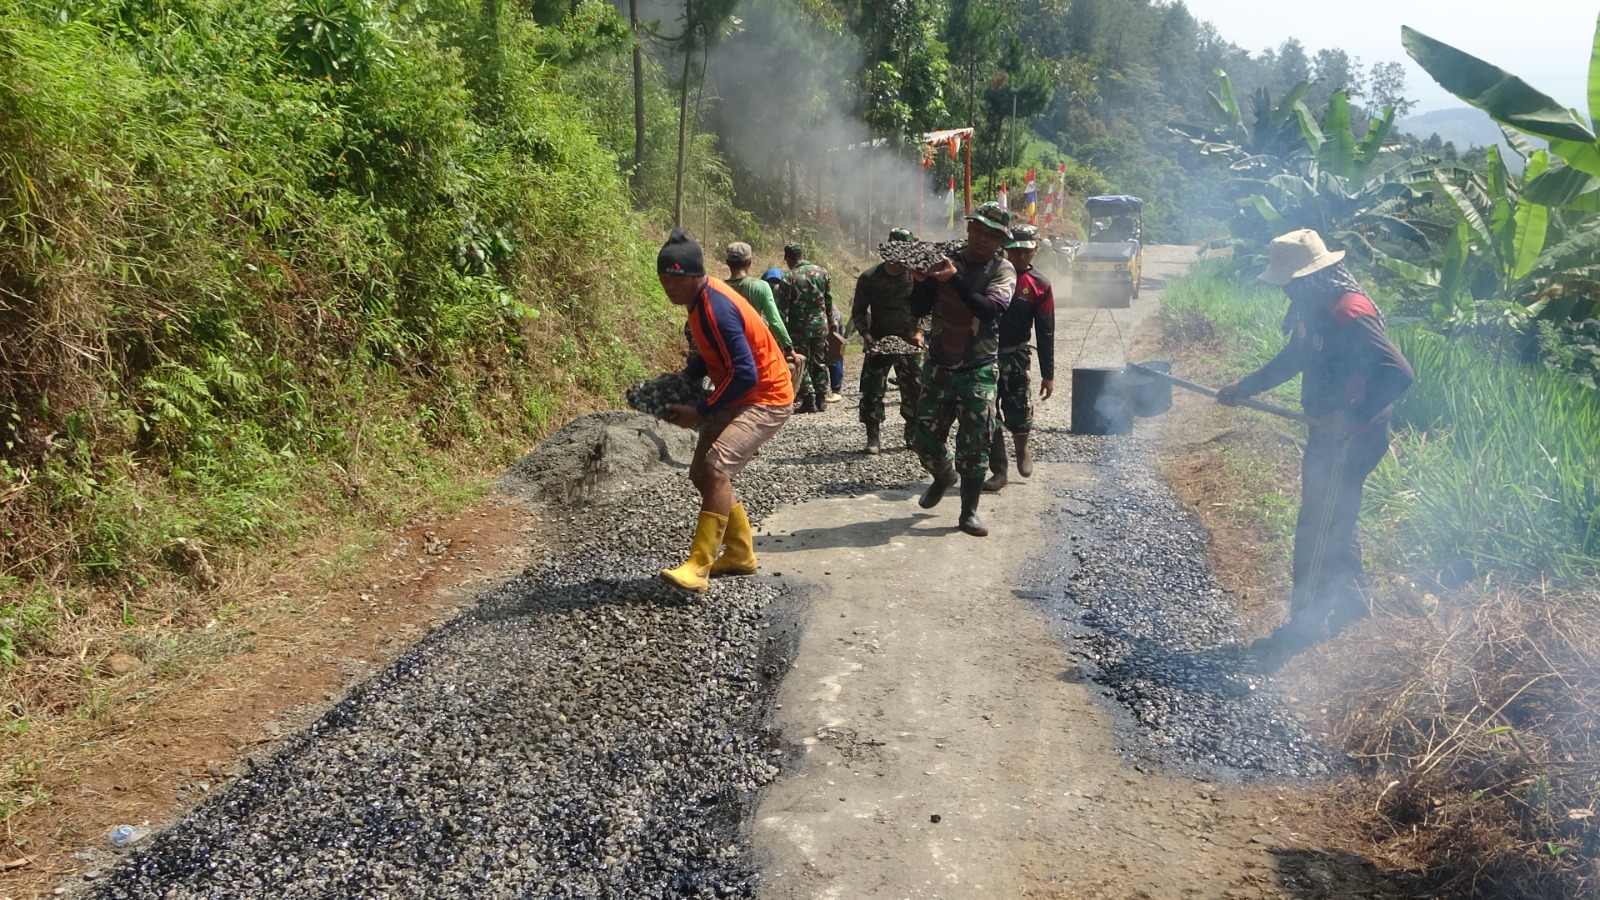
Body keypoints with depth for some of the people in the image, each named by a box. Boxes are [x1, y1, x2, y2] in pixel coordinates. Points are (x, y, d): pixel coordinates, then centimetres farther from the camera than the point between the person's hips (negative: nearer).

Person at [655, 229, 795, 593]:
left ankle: (698, 568, -23)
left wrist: (700, 412, -21)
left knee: (715, 469, -25)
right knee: (702, 474, 11)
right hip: (737, 397, 10)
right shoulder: (702, 297, 3)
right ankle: (740, 554, 24)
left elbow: (745, 374, -29)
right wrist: (682, 380, 2)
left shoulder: (715, 309, -26)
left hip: (765, 399, -10)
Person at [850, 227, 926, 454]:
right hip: (878, 342, 0)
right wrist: (866, 334, -12)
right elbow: (858, 310, 3)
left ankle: (914, 435, 20)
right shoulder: (869, 277, -4)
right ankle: (874, 437, 7)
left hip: (909, 342, 1)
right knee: (872, 391, -3)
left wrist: (920, 331, -9)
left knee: (914, 390, 5)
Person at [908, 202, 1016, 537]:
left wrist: (955, 278, -33)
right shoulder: (947, 261, 2)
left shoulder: (1002, 269, -5)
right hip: (938, 367, 3)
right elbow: (919, 309, 1)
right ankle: (945, 475, 39)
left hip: (978, 372, -3)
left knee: (974, 446, -1)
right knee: (925, 437, 8)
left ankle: (969, 512, 12)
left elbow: (990, 310, -23)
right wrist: (921, 279, -18)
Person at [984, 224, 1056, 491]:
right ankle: (998, 471, 15)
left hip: (1015, 358, -1)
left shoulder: (1040, 286, -2)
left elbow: (1046, 333, 0)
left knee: (1018, 416, 0)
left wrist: (1048, 375, -1)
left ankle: (1023, 449, 34)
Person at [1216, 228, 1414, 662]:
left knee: (1317, 529, -2)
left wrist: (1352, 418, -29)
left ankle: (1306, 624, 10)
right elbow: (1293, 358, 22)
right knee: (1334, 520, 22)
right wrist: (1244, 387, 22)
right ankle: (1350, 597, 41)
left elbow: (1398, 373, -30)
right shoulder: (1314, 309, 5)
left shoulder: (1350, 314, -25)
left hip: (1349, 439, -10)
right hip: (1329, 432, 10)